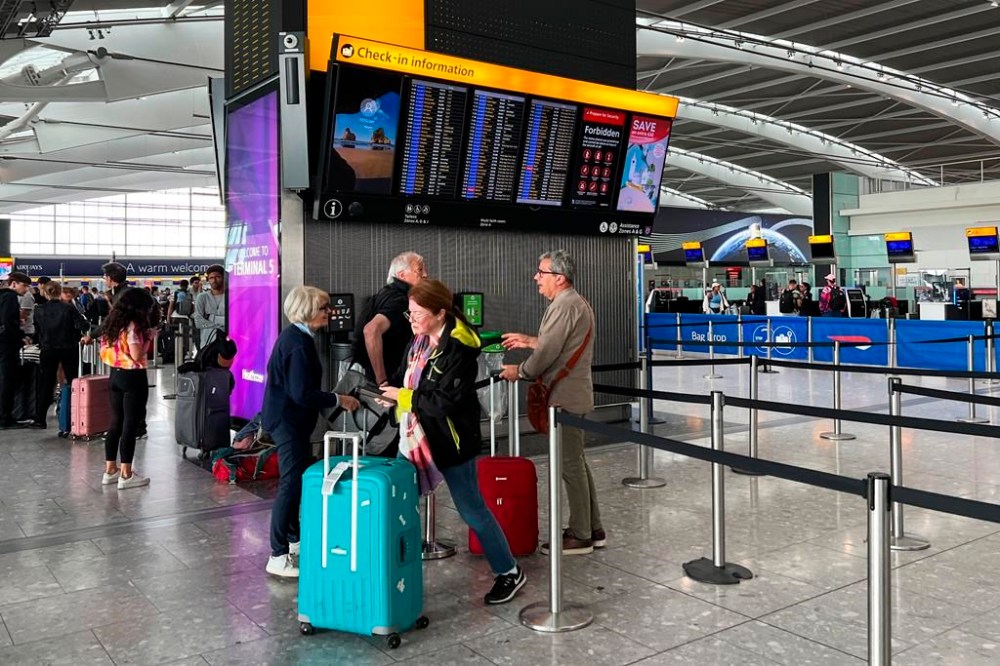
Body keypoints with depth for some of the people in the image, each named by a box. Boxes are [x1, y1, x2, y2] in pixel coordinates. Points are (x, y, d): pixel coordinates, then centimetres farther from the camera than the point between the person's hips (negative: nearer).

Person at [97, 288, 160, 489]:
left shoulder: (114, 323, 9)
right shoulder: (133, 326, -15)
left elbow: (105, 351, 13)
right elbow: (137, 356, -21)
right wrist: (148, 337, -8)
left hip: (116, 374, 8)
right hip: (133, 377, -8)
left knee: (116, 423, 14)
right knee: (130, 425, -3)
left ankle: (110, 470, 20)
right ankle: (126, 475, 1)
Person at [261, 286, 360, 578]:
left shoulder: (293, 336, 10)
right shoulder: (299, 343, -22)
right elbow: (302, 394, -26)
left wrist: (331, 399, 18)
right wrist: (338, 400, -17)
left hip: (286, 419, 11)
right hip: (289, 421, -11)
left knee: (298, 480, 19)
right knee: (291, 485, -7)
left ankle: (295, 540, 32)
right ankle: (278, 557, -1)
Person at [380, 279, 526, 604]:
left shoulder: (458, 349, -21)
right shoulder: (419, 341, 4)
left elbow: (445, 401, -25)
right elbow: (406, 376, 16)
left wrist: (404, 396, -17)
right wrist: (388, 387, -3)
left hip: (450, 442, -8)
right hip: (416, 437, 8)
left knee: (471, 509, 4)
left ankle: (509, 572, 22)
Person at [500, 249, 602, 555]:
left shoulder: (564, 306, -17)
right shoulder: (576, 302, 16)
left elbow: (548, 352, -20)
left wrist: (520, 371, -6)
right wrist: (529, 340, 21)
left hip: (564, 397, -11)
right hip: (573, 394, 11)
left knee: (571, 465, -4)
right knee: (577, 462, 16)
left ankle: (580, 536, 5)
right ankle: (593, 529, 23)